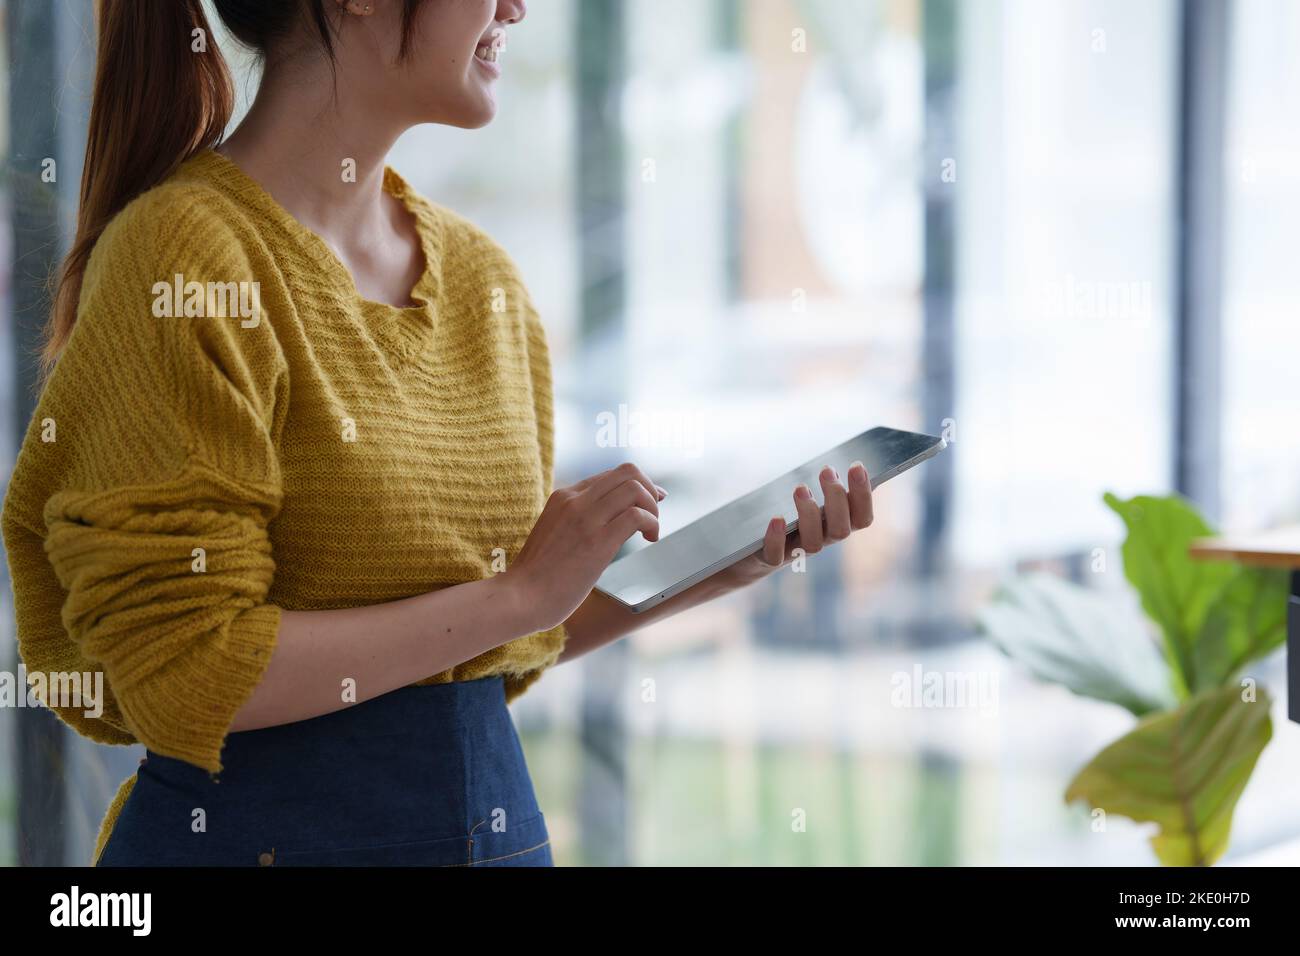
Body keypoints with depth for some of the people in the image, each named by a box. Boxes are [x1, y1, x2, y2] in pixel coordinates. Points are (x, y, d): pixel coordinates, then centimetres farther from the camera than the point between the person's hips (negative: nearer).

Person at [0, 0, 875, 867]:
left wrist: (716, 569, -2)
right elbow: (186, 677, -20)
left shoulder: (482, 274, 6)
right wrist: (521, 595, -18)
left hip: (499, 818, 7)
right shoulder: (177, 253, -15)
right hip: (257, 830, -6)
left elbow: (504, 645, 12)